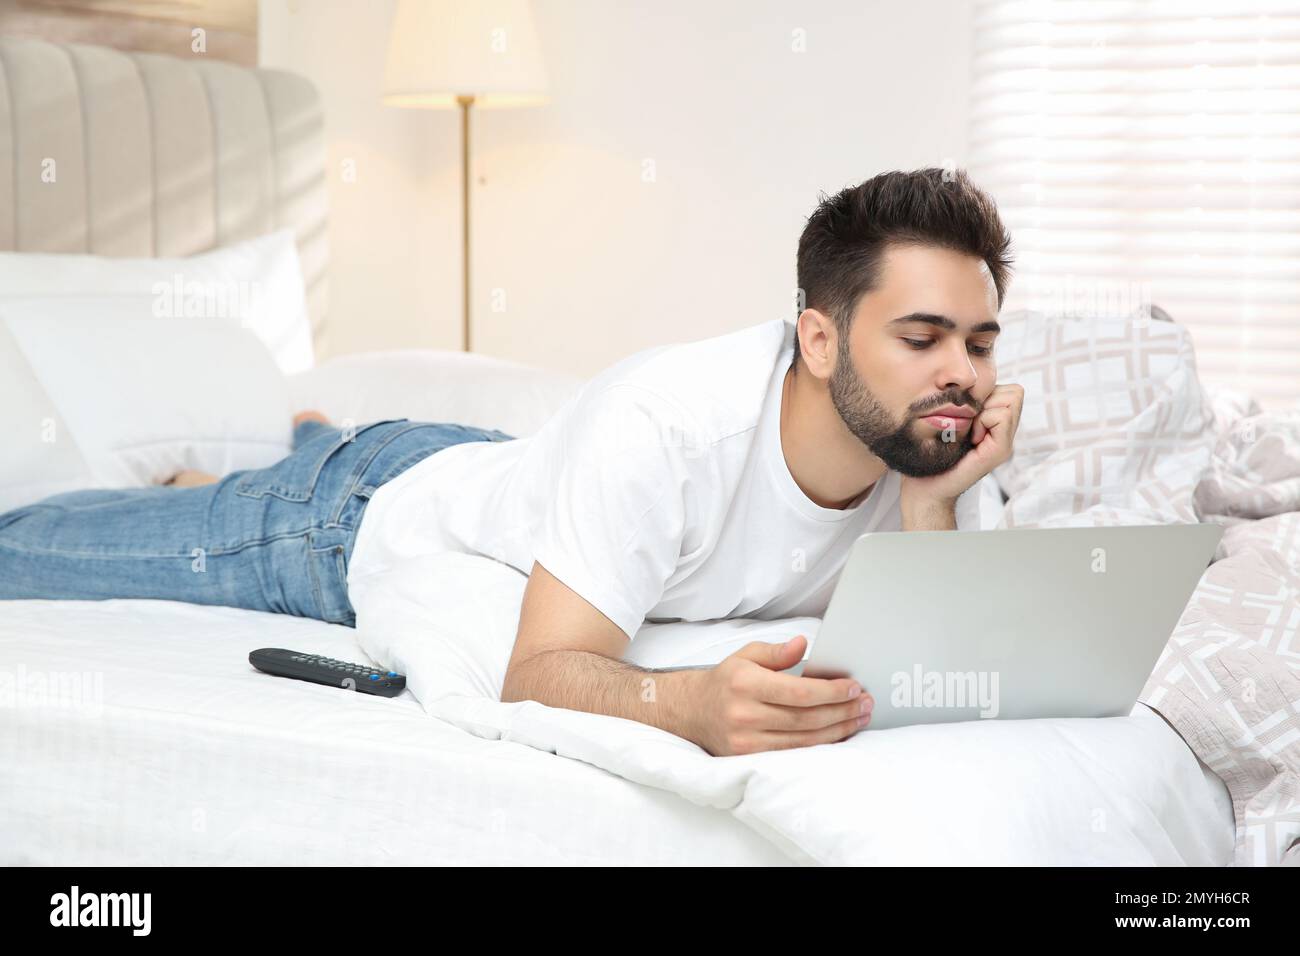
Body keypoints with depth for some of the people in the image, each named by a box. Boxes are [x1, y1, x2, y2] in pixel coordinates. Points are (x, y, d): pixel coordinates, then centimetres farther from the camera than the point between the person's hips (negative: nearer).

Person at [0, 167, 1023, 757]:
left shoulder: (929, 440, -23)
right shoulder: (664, 425, -43)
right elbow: (537, 676, -44)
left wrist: (932, 503, -39)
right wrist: (695, 704, -63)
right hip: (370, 518, -5)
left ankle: (319, 439, 65)